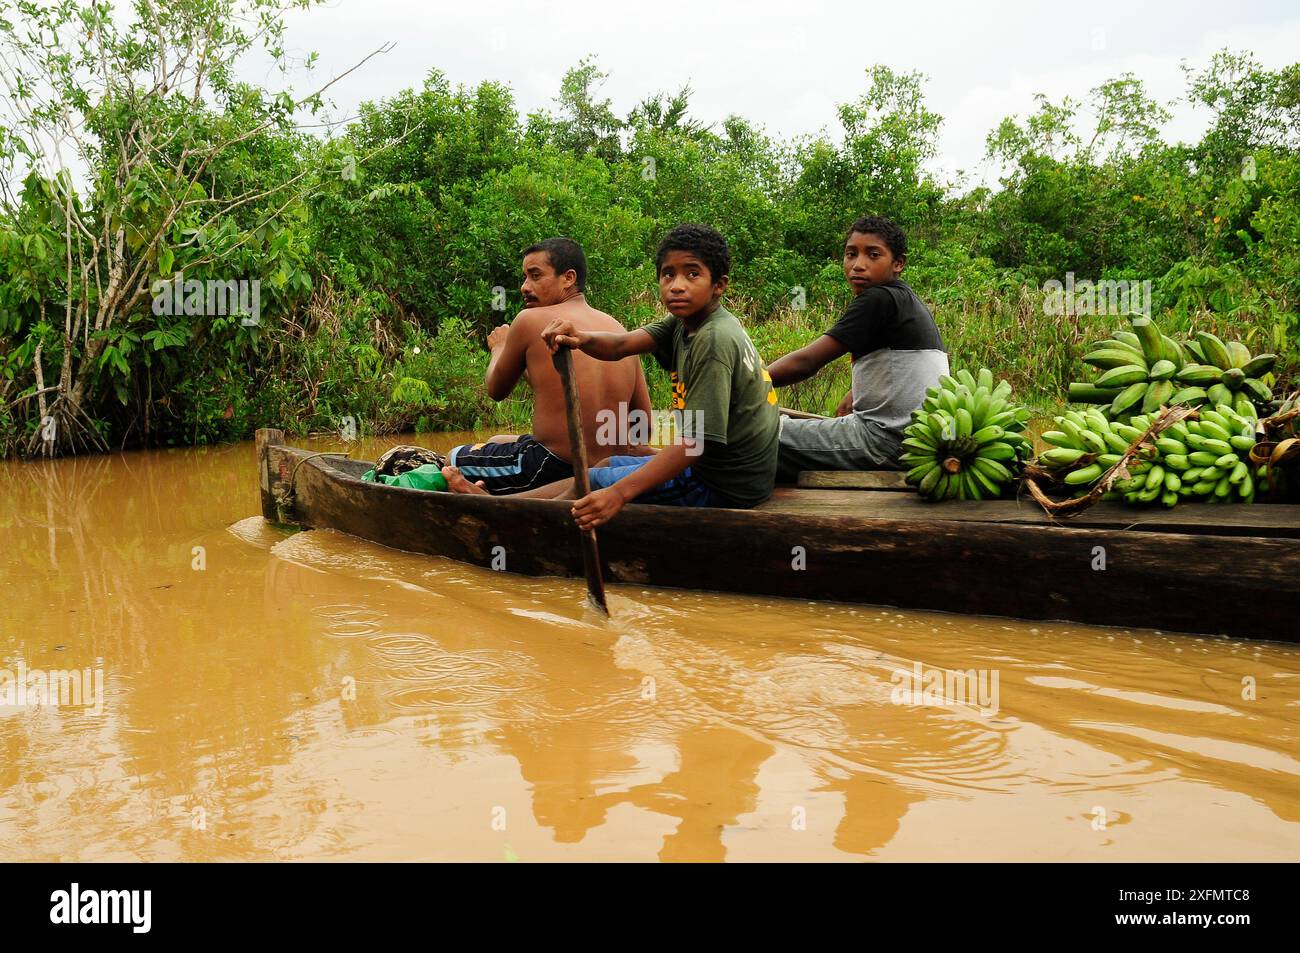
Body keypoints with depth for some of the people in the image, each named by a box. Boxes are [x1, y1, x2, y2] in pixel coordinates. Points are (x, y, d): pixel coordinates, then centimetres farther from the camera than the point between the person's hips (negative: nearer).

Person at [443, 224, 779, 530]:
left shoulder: (714, 340, -24)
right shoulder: (685, 322, 5)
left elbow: (696, 439, -30)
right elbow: (620, 346, -7)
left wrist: (620, 492, -35)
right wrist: (581, 339, -31)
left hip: (724, 488, -9)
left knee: (592, 483, -2)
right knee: (606, 466, 20)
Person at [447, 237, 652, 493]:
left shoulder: (531, 321, -9)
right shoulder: (618, 329, 6)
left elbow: (496, 390, 7)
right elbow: (644, 419, 7)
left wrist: (499, 348, 26)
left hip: (552, 470, -7)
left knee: (454, 459, 17)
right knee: (496, 441, 32)